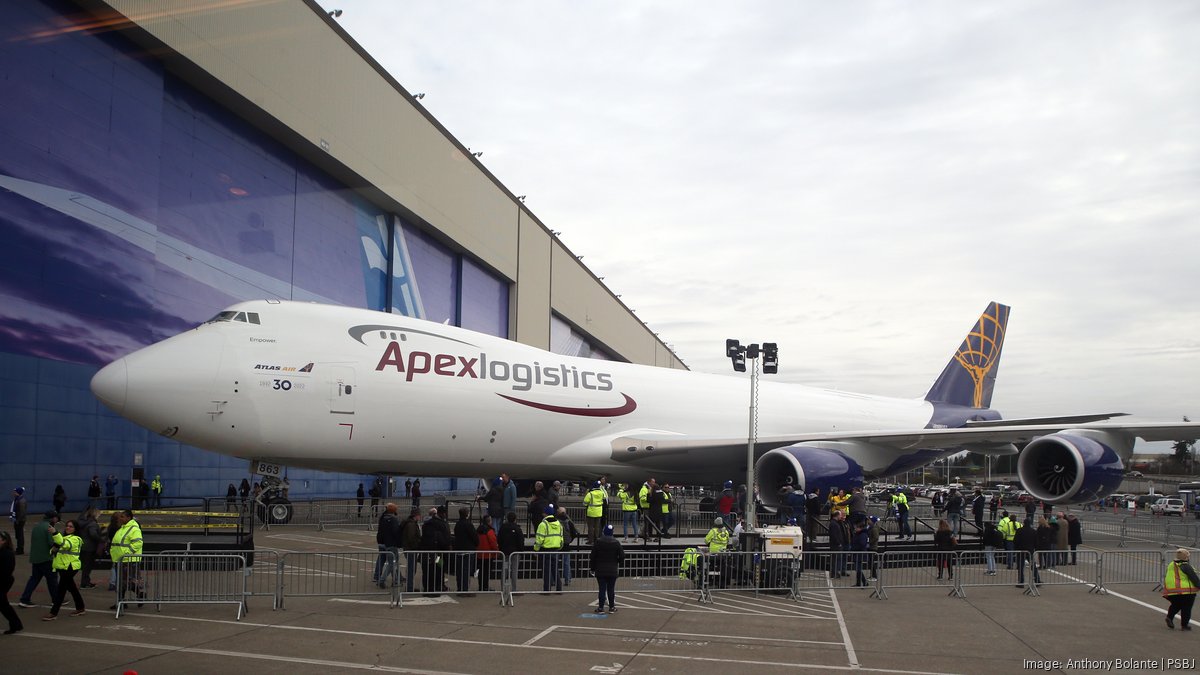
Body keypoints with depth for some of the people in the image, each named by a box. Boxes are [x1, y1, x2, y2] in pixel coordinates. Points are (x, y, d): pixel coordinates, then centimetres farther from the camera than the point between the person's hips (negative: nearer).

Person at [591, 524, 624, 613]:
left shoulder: (598, 542, -5)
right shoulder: (616, 543, -4)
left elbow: (593, 556, -2)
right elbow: (622, 556, -3)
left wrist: (593, 568, 8)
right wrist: (617, 563, 17)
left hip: (600, 570, 0)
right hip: (612, 571, 0)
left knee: (602, 589, 2)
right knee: (611, 589, 8)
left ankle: (601, 607, 1)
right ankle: (611, 607, 14)